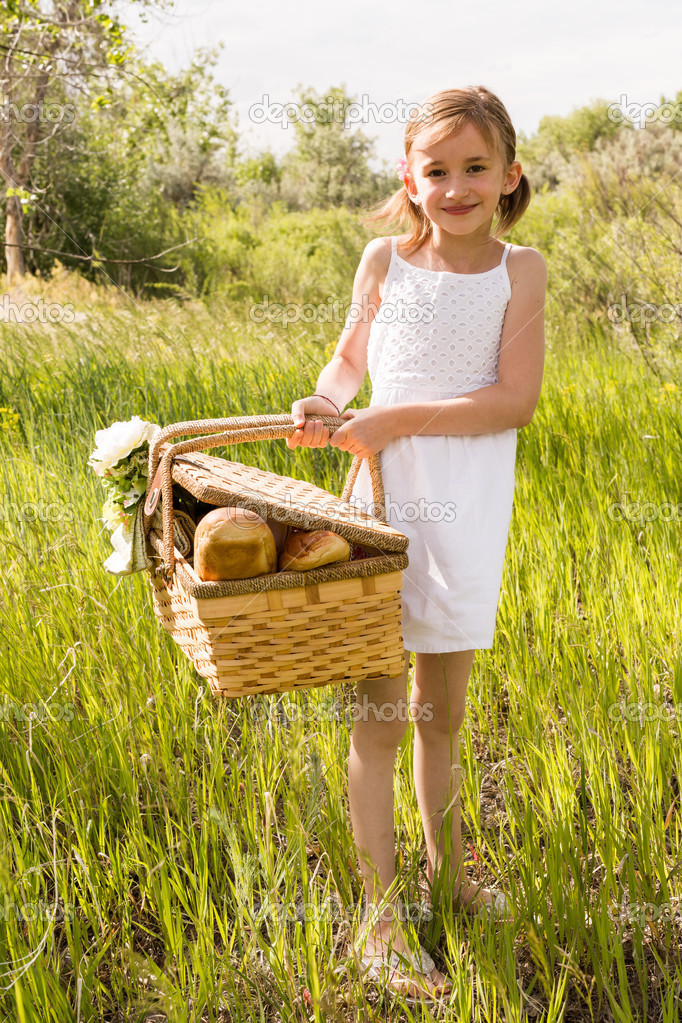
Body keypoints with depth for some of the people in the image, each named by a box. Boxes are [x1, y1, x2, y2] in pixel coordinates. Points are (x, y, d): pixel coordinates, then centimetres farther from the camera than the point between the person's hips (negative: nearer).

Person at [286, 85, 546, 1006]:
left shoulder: (520, 272, -3)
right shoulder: (384, 261, 0)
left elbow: (515, 400, -11)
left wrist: (395, 419, -17)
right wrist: (323, 403, -7)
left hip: (466, 516, 0)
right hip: (384, 505, 0)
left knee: (441, 713, 15)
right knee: (379, 717, 0)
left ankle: (447, 868, 38)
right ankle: (380, 918, 11)